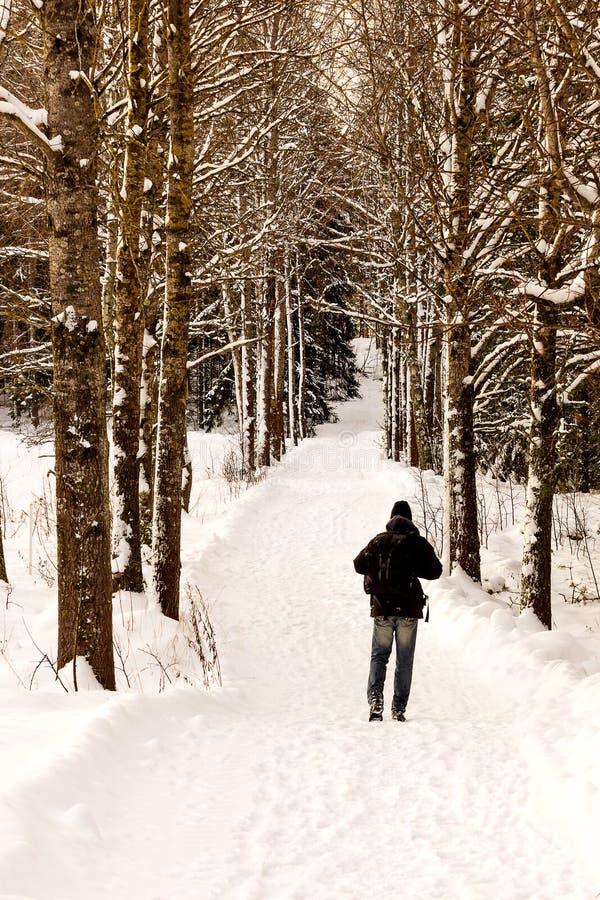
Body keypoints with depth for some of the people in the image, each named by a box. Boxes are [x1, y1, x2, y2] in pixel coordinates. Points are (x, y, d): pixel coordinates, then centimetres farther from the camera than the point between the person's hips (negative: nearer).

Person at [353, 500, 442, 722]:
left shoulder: (378, 541, 1)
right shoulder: (417, 542, -3)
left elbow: (359, 565, 9)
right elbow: (435, 571, -3)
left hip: (382, 609, 1)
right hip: (409, 609, -1)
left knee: (379, 655, 11)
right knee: (405, 660, 8)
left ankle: (375, 695, -14)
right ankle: (399, 708, 6)